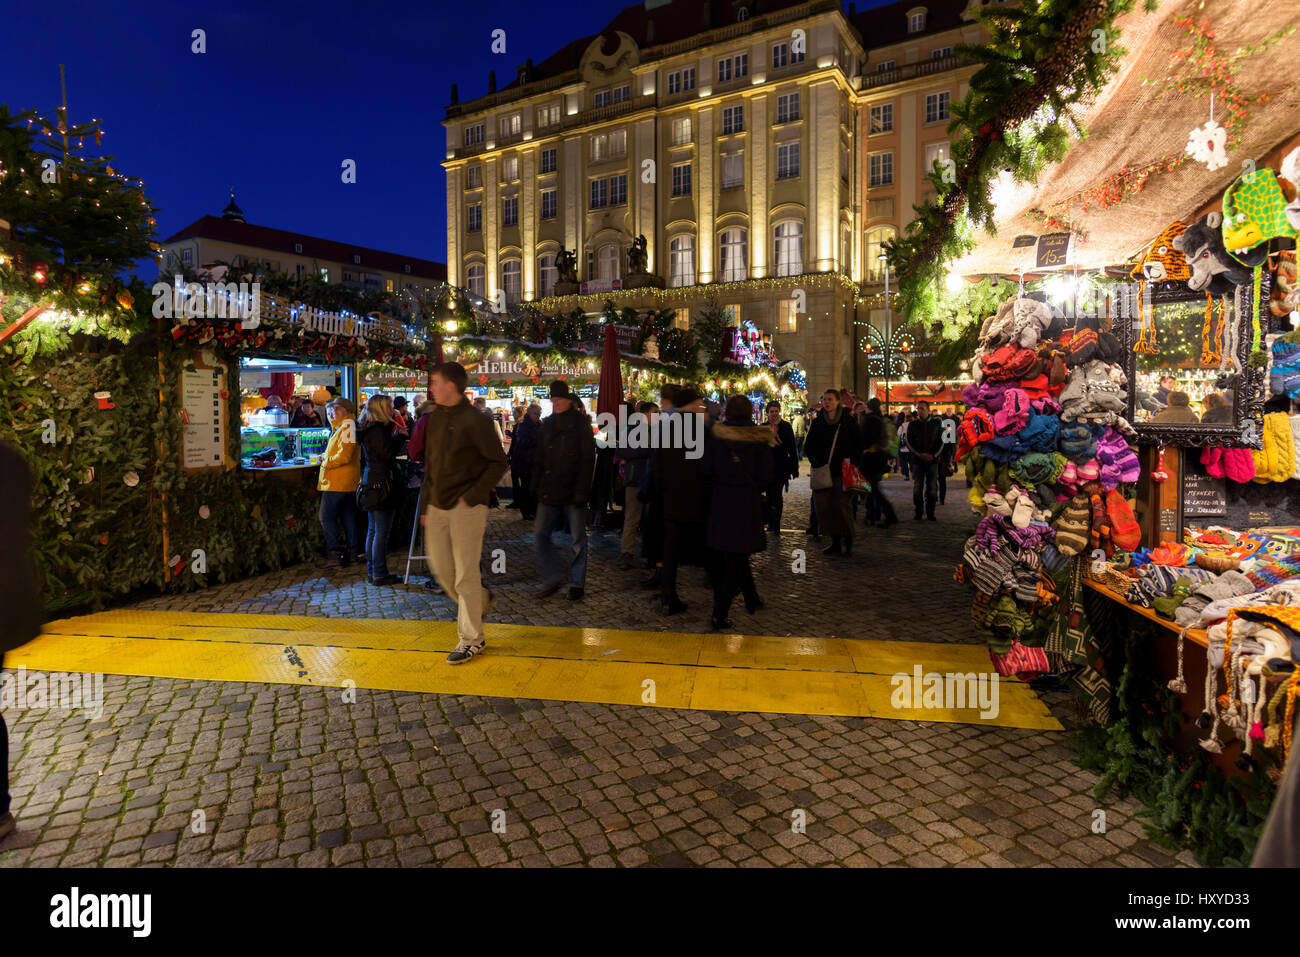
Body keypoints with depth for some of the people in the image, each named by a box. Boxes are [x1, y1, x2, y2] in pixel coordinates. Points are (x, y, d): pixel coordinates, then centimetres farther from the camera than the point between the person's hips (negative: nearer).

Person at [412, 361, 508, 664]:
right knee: (441, 567, 12)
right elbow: (429, 464, 17)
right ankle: (480, 600, 37)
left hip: (466, 507, -7)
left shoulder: (475, 421, -11)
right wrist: (427, 505, 14)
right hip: (438, 506, 7)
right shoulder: (434, 419, 11)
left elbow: (498, 462, -11)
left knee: (465, 574, -2)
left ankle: (471, 639, 10)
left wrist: (472, 496, -16)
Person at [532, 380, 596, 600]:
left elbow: (588, 460, -10)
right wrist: (536, 485, 7)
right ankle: (552, 578, 16)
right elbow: (539, 458, 16)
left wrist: (581, 491, -17)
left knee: (578, 540, 4)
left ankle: (577, 583, 17)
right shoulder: (547, 424, 11)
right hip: (549, 492, 5)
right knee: (540, 534, 2)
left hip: (573, 492, -5)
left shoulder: (580, 423, -5)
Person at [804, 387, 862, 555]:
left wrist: (851, 461, -7)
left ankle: (847, 541, 4)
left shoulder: (848, 421, 2)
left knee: (841, 505, -9)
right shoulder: (817, 422, 9)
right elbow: (808, 446, 12)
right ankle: (835, 541, 11)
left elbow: (858, 445, 5)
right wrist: (815, 462, -2)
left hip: (841, 472, -3)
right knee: (824, 506, 1)